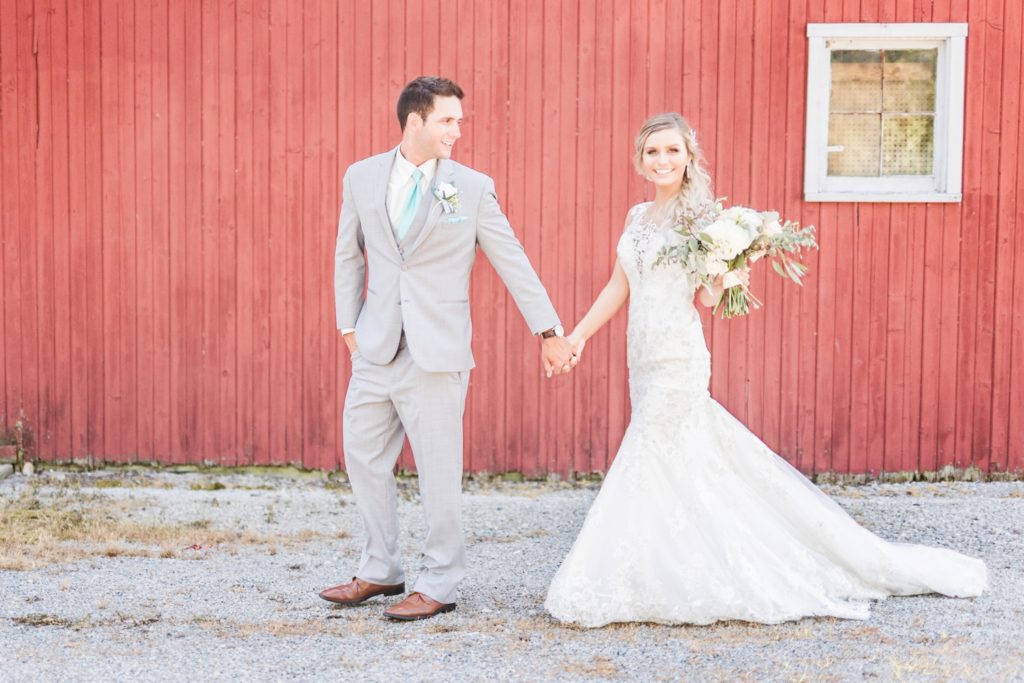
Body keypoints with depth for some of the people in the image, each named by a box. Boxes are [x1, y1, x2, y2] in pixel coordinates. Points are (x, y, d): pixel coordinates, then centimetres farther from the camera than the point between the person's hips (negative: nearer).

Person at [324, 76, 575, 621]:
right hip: (376, 350, 4)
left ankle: (438, 585, 15)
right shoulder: (362, 178, 6)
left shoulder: (473, 188, -2)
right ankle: (380, 570, 26)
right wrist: (348, 325, 9)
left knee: (438, 471, 1)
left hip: (436, 352, -3)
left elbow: (513, 262, 2)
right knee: (363, 458, 10)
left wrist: (549, 333, 2)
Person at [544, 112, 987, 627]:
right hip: (643, 361, 7)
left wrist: (725, 277, -29)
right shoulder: (638, 217, 13)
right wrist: (579, 334, 12)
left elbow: (706, 299, -10)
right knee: (689, 467, 10)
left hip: (679, 362, -7)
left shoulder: (700, 215, -6)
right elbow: (618, 287, 16)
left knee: (645, 467, -6)